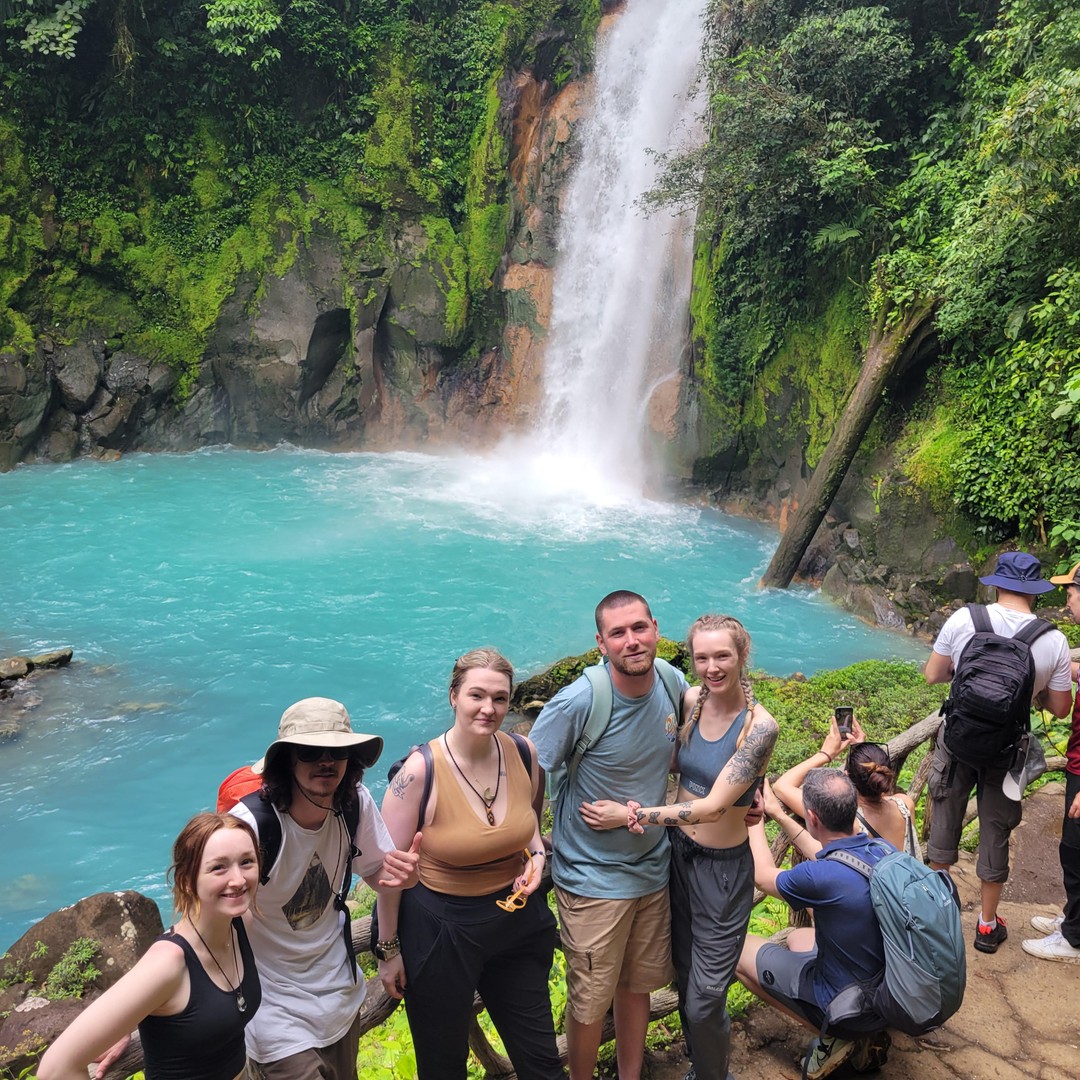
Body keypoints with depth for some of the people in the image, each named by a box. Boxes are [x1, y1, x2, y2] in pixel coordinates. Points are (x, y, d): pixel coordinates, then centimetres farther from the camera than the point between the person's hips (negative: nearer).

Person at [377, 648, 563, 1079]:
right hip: (441, 930, -4)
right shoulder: (419, 772, -22)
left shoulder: (524, 754, -8)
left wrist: (536, 854, -7)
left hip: (518, 921, 4)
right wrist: (388, 949, -6)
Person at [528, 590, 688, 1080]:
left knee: (638, 986, 21)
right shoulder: (579, 702, -25)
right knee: (591, 1001, 9)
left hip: (653, 869, 5)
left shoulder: (674, 686, -7)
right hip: (592, 878, -5)